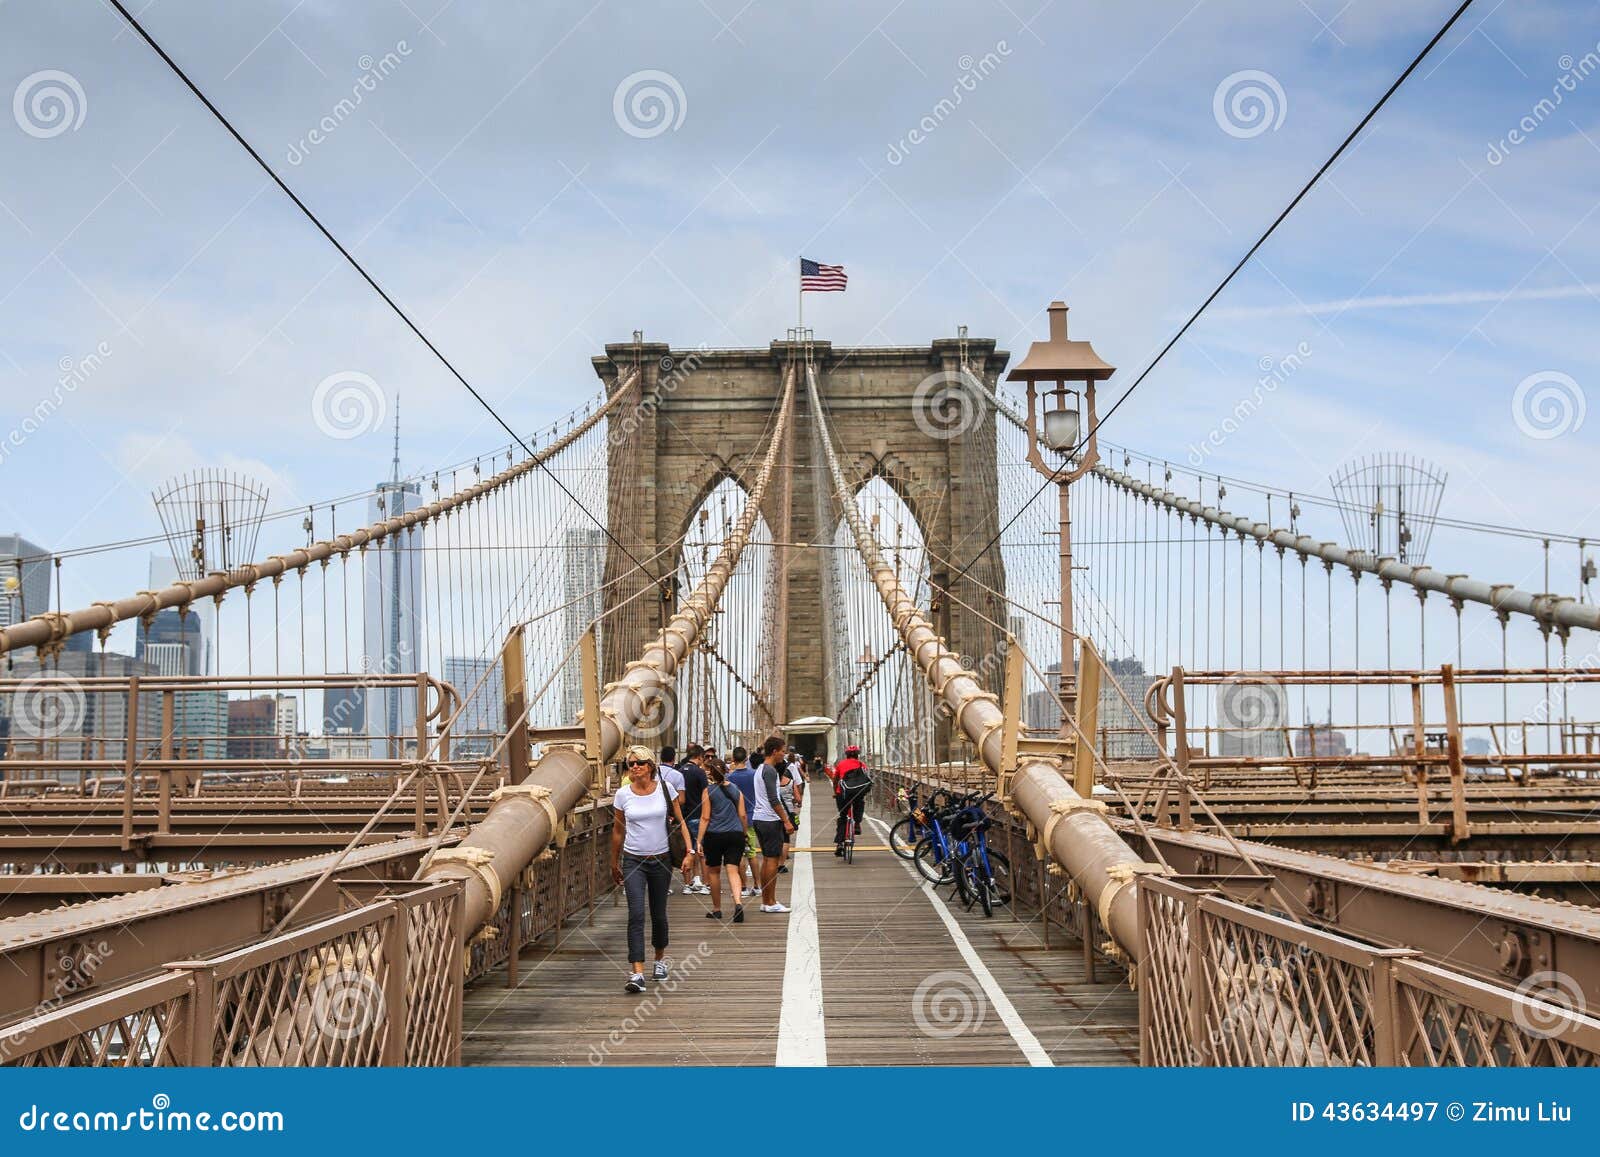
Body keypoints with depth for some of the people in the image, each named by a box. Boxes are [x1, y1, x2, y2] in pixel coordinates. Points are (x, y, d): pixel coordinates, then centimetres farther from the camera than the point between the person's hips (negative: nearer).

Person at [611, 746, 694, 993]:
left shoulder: (665, 788, -3)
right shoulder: (623, 794, -1)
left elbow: (680, 821, 2)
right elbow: (618, 830, 10)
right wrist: (614, 863, 15)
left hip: (661, 859, 1)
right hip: (633, 861, -1)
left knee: (659, 914, 12)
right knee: (636, 915, -13)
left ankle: (660, 957, 39)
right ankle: (637, 973, -18)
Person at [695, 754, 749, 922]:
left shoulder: (708, 791, -5)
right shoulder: (736, 791, 6)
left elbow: (705, 818, -7)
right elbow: (743, 816, 7)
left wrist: (699, 841, -5)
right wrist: (744, 834, 21)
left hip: (714, 835, -2)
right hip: (736, 835, 2)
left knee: (714, 872, 13)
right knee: (732, 870, -1)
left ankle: (716, 909, 22)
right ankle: (738, 903, -25)